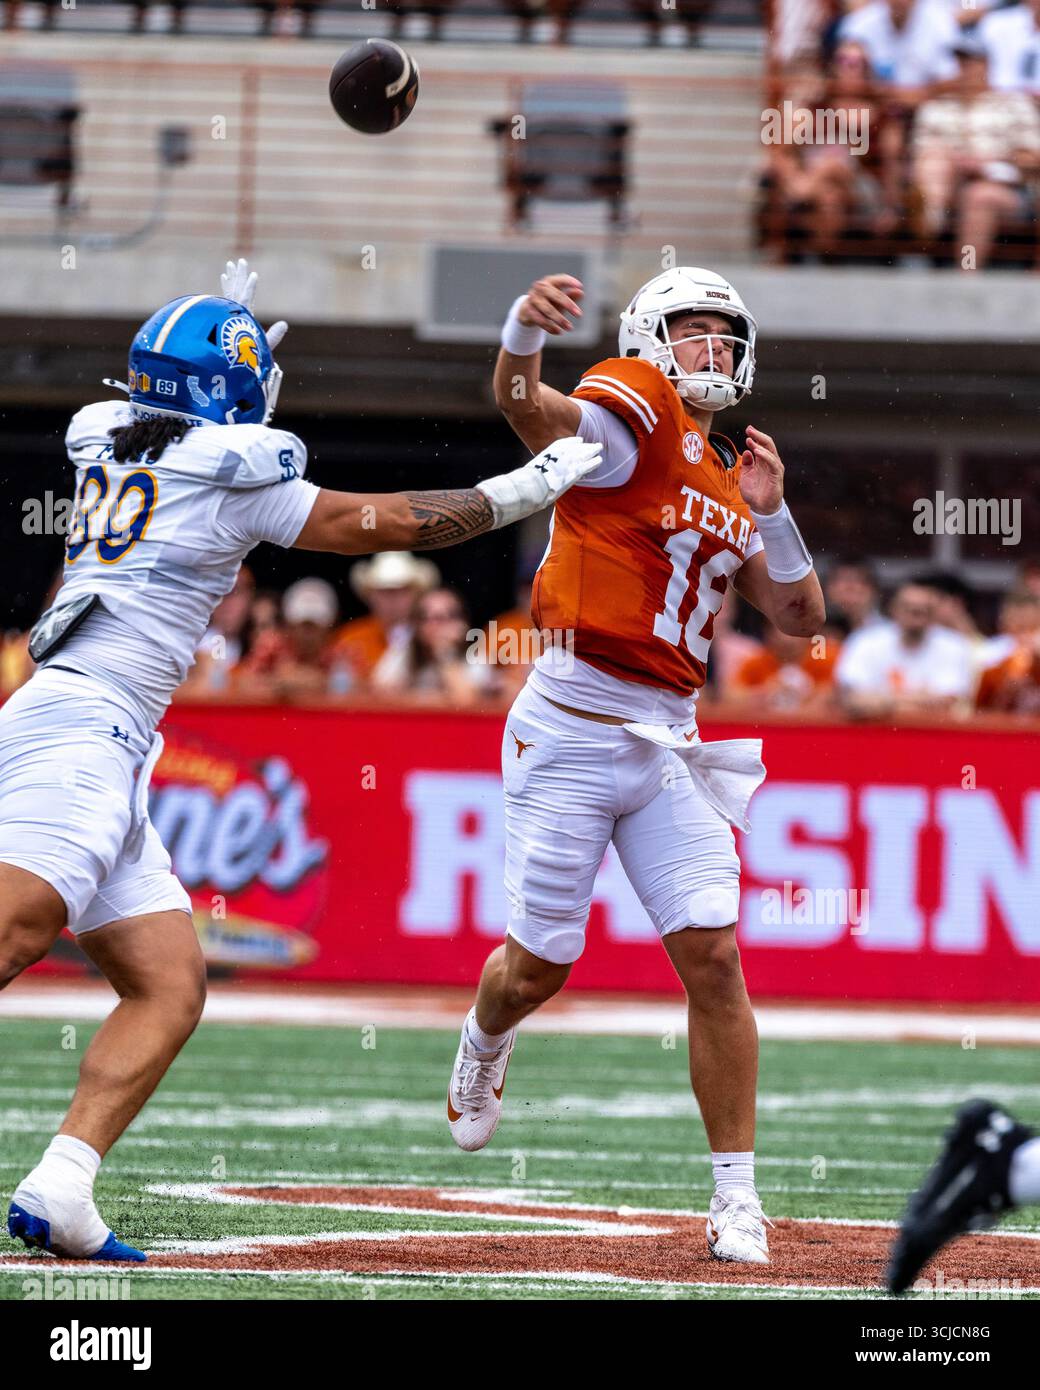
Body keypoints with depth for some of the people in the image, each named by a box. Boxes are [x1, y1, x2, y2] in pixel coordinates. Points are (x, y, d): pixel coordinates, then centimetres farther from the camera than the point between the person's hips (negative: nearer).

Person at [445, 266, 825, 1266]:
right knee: (543, 962, 2)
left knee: (713, 956, -6)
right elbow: (530, 411, -27)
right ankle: (484, 1043, 39)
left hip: (667, 742, 5)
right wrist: (524, 336, -50)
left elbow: (801, 619, 16)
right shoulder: (635, 402, -5)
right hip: (571, 730, -5)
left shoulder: (729, 481, 16)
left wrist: (768, 514, 0)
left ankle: (737, 1198, -2)